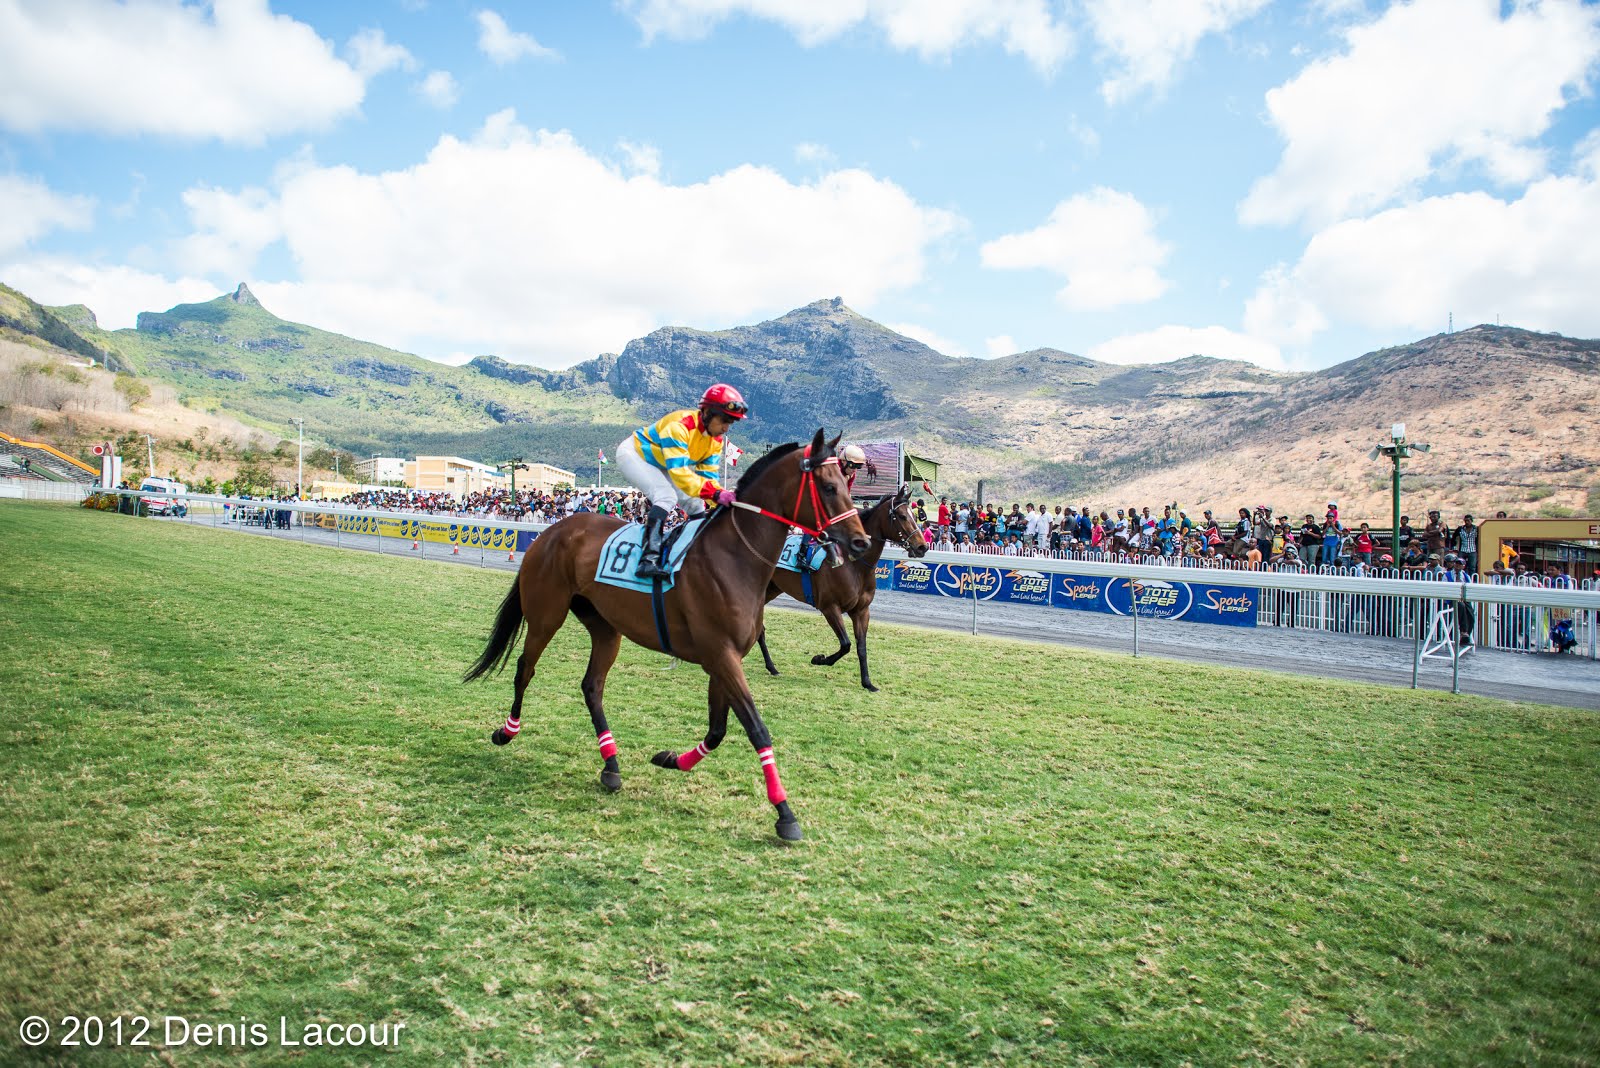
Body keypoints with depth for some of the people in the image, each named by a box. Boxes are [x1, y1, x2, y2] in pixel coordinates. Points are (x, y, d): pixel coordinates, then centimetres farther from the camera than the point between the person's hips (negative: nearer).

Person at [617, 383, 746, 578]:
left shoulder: (716, 439, -7)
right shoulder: (680, 425, -35)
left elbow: (708, 476, -8)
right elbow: (679, 471, -43)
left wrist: (722, 500, -26)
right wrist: (715, 493, -50)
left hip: (659, 466, 9)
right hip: (633, 454, -9)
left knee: (696, 504, 4)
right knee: (666, 496, -30)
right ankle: (649, 559, -39)